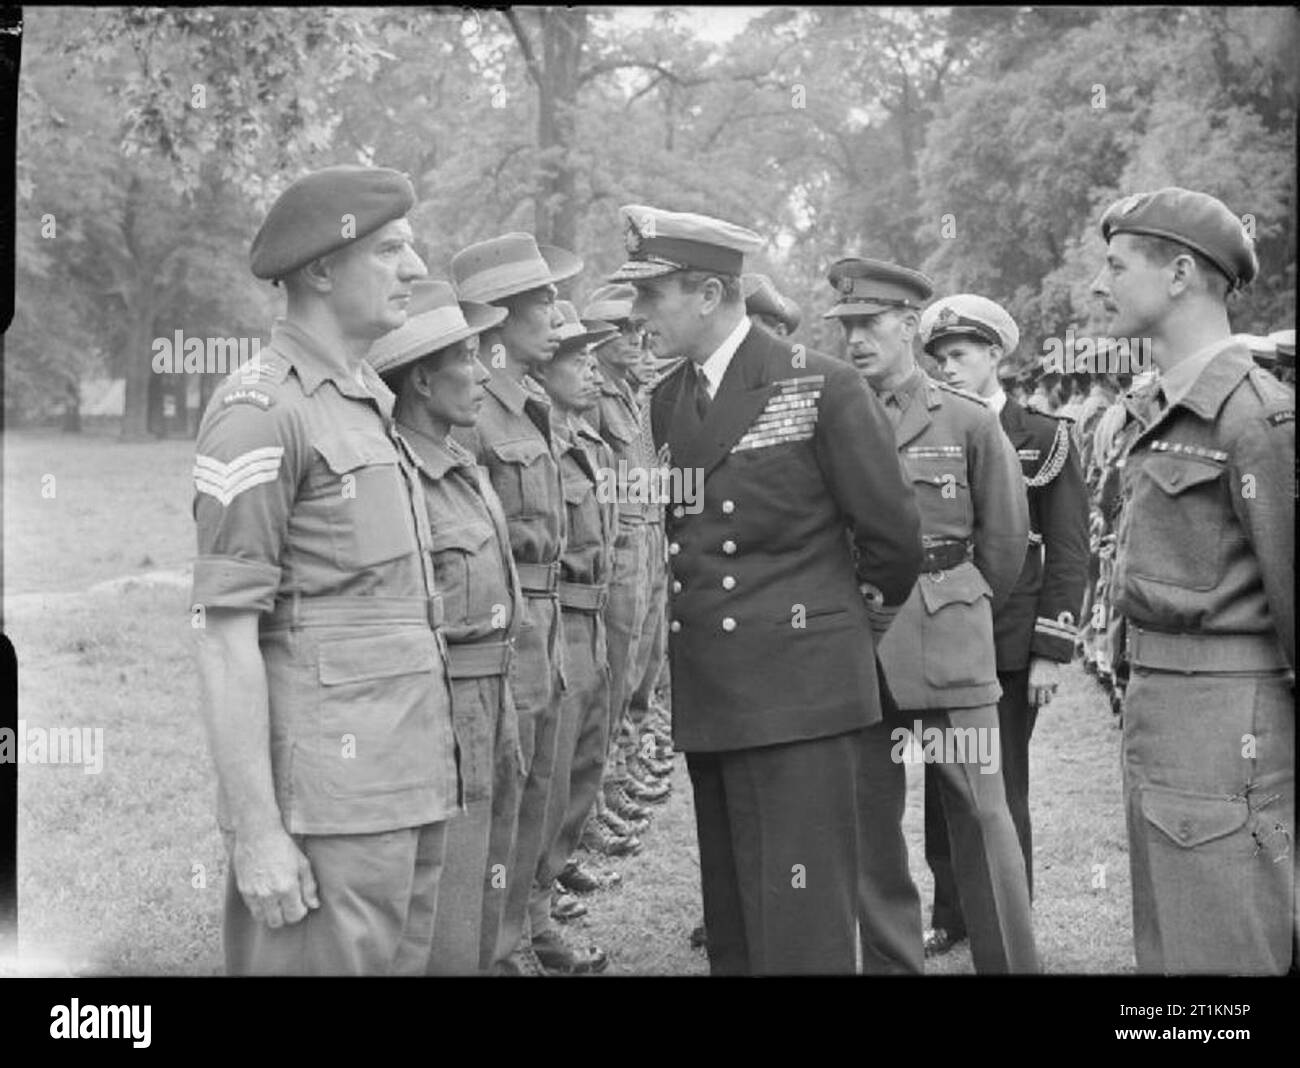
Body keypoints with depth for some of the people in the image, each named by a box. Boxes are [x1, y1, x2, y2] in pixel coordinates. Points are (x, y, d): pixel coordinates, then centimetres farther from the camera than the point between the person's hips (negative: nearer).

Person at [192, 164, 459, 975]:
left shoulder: (370, 405, 17)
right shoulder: (260, 412, -11)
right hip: (328, 806, -8)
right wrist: (256, 832, -18)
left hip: (407, 788, 8)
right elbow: (225, 636, -14)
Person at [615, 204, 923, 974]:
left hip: (799, 694, -6)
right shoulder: (667, 400, 11)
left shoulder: (823, 389, -9)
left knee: (799, 930, -5)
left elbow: (894, 536, -3)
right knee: (730, 928, 13)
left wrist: (854, 622, 11)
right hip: (708, 700, 6)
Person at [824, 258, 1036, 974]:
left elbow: (1006, 535, 8)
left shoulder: (968, 421, 1)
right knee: (865, 823, 6)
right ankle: (890, 961, 17)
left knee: (979, 818, -1)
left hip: (951, 647, -2)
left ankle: (1010, 961, 8)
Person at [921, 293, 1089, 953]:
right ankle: (951, 917, 20)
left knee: (1000, 791, 2)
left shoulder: (1044, 439, -1)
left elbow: (1068, 553, -3)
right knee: (942, 787, 8)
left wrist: (1051, 652, -9)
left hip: (1008, 646, -3)